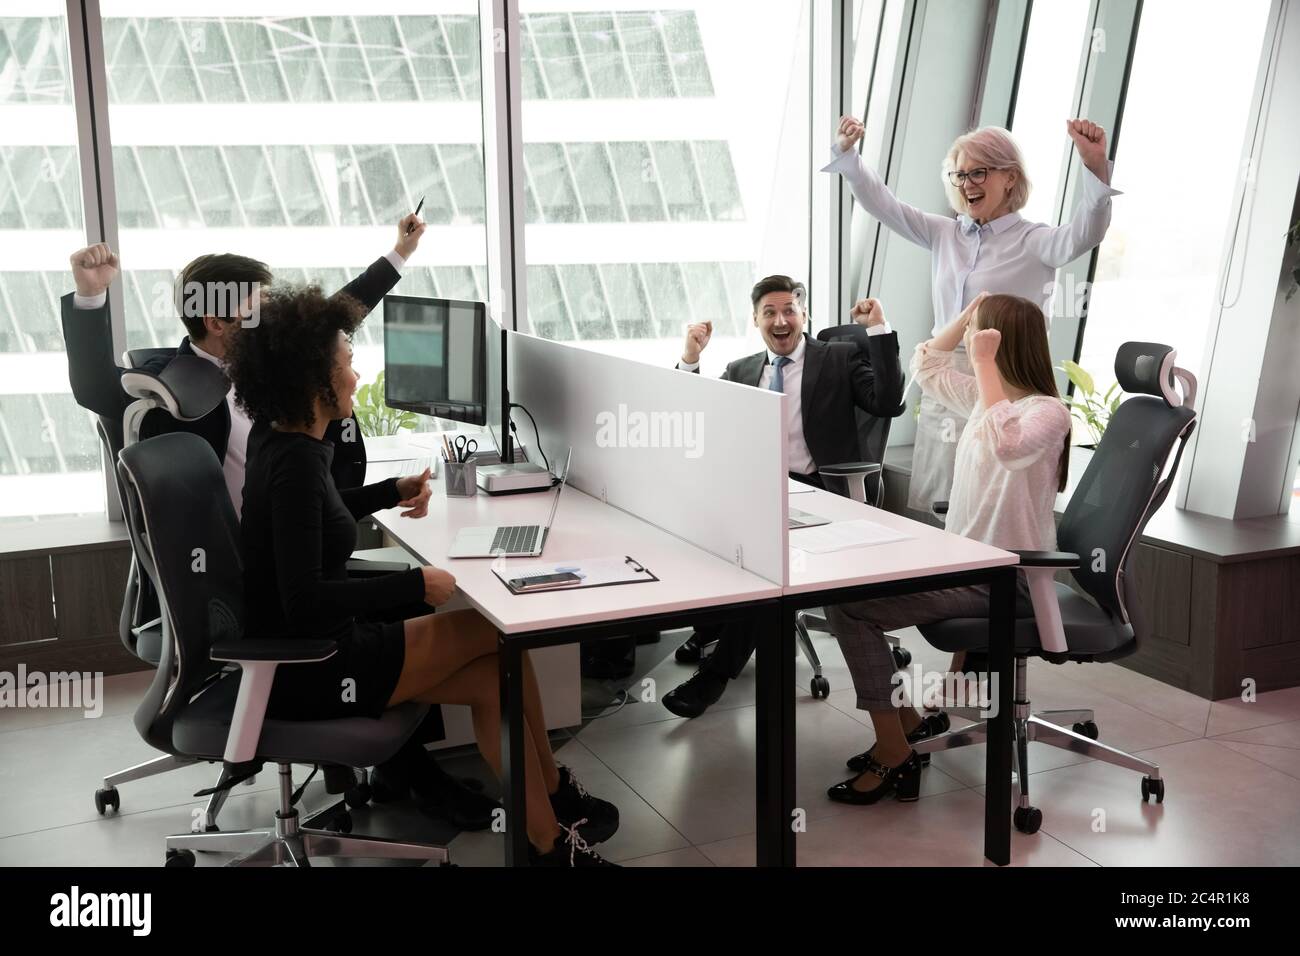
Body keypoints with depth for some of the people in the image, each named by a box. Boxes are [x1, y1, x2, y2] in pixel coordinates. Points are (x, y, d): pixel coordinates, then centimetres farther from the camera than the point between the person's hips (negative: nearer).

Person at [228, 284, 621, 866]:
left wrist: (391, 492, 33)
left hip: (315, 647, 9)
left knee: (489, 680, 1)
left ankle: (546, 838, 6)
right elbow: (303, 600, -29)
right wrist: (416, 585, -25)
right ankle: (553, 791, 13)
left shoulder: (287, 447, 6)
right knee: (505, 631, -6)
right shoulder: (295, 462, -24)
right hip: (307, 672, -9)